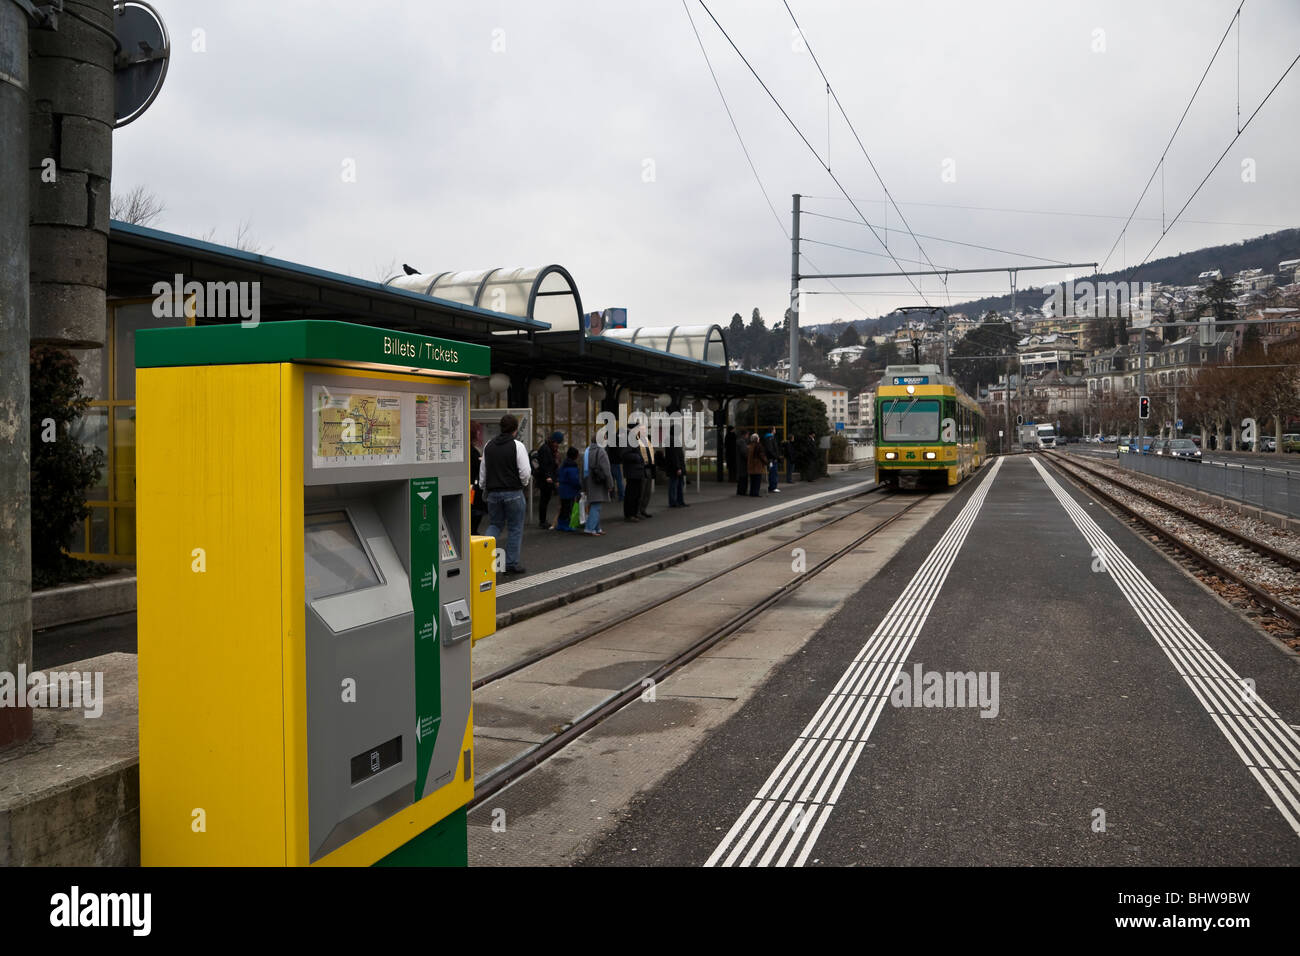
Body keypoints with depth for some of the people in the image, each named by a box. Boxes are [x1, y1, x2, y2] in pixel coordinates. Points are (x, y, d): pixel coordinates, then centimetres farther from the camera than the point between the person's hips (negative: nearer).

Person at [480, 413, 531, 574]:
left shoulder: (488, 446, 9)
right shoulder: (517, 446, -9)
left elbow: (482, 472, 15)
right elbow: (525, 472, -12)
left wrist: (484, 488, 27)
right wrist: (524, 483, 8)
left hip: (493, 493, 5)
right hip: (513, 493, -5)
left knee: (494, 525, 17)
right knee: (515, 529, 5)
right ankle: (511, 564, 8)